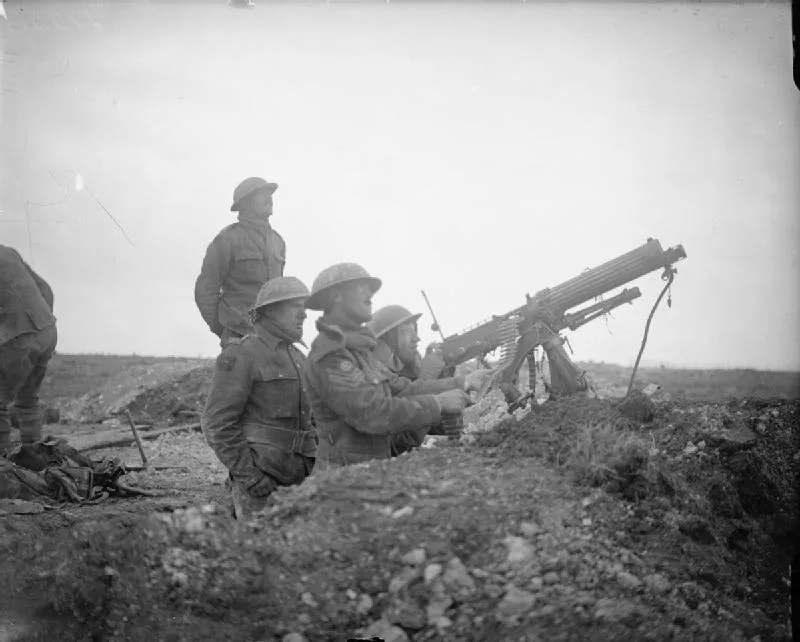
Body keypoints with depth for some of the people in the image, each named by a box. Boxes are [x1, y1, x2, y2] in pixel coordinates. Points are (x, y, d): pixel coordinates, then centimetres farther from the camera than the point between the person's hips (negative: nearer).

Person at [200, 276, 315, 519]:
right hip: (259, 480, -7)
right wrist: (247, 473, -18)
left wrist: (314, 464, 12)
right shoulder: (240, 355, -7)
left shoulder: (297, 357, 18)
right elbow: (217, 422, -13)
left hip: (298, 479, 7)